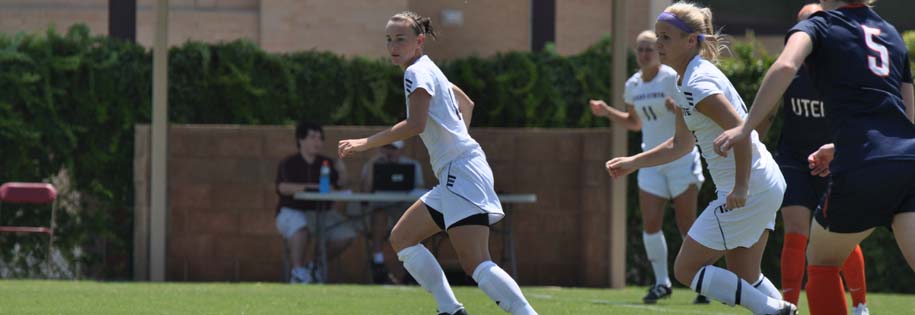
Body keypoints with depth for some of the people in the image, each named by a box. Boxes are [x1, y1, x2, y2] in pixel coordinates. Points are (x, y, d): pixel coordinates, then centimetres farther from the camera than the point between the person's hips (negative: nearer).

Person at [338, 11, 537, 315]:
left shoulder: (417, 72, -9)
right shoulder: (428, 70, 20)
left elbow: (415, 124, -23)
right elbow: (466, 103, 36)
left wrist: (365, 143, -18)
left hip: (462, 173, -11)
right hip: (453, 176, 11)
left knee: (475, 264, -21)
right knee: (402, 237, 15)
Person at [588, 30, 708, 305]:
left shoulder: (673, 79, -11)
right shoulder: (633, 85, 9)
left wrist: (678, 108, -33)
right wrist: (607, 112, 10)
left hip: (681, 159, -5)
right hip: (651, 163, 5)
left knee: (687, 226, -4)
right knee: (650, 223, -7)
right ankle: (661, 283, 4)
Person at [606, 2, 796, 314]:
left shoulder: (698, 84, -17)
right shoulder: (688, 81, 15)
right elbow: (681, 144, 26)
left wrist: (740, 188, -29)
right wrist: (633, 162, 23)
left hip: (749, 190, -10)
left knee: (687, 269, -3)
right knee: (745, 279, 14)